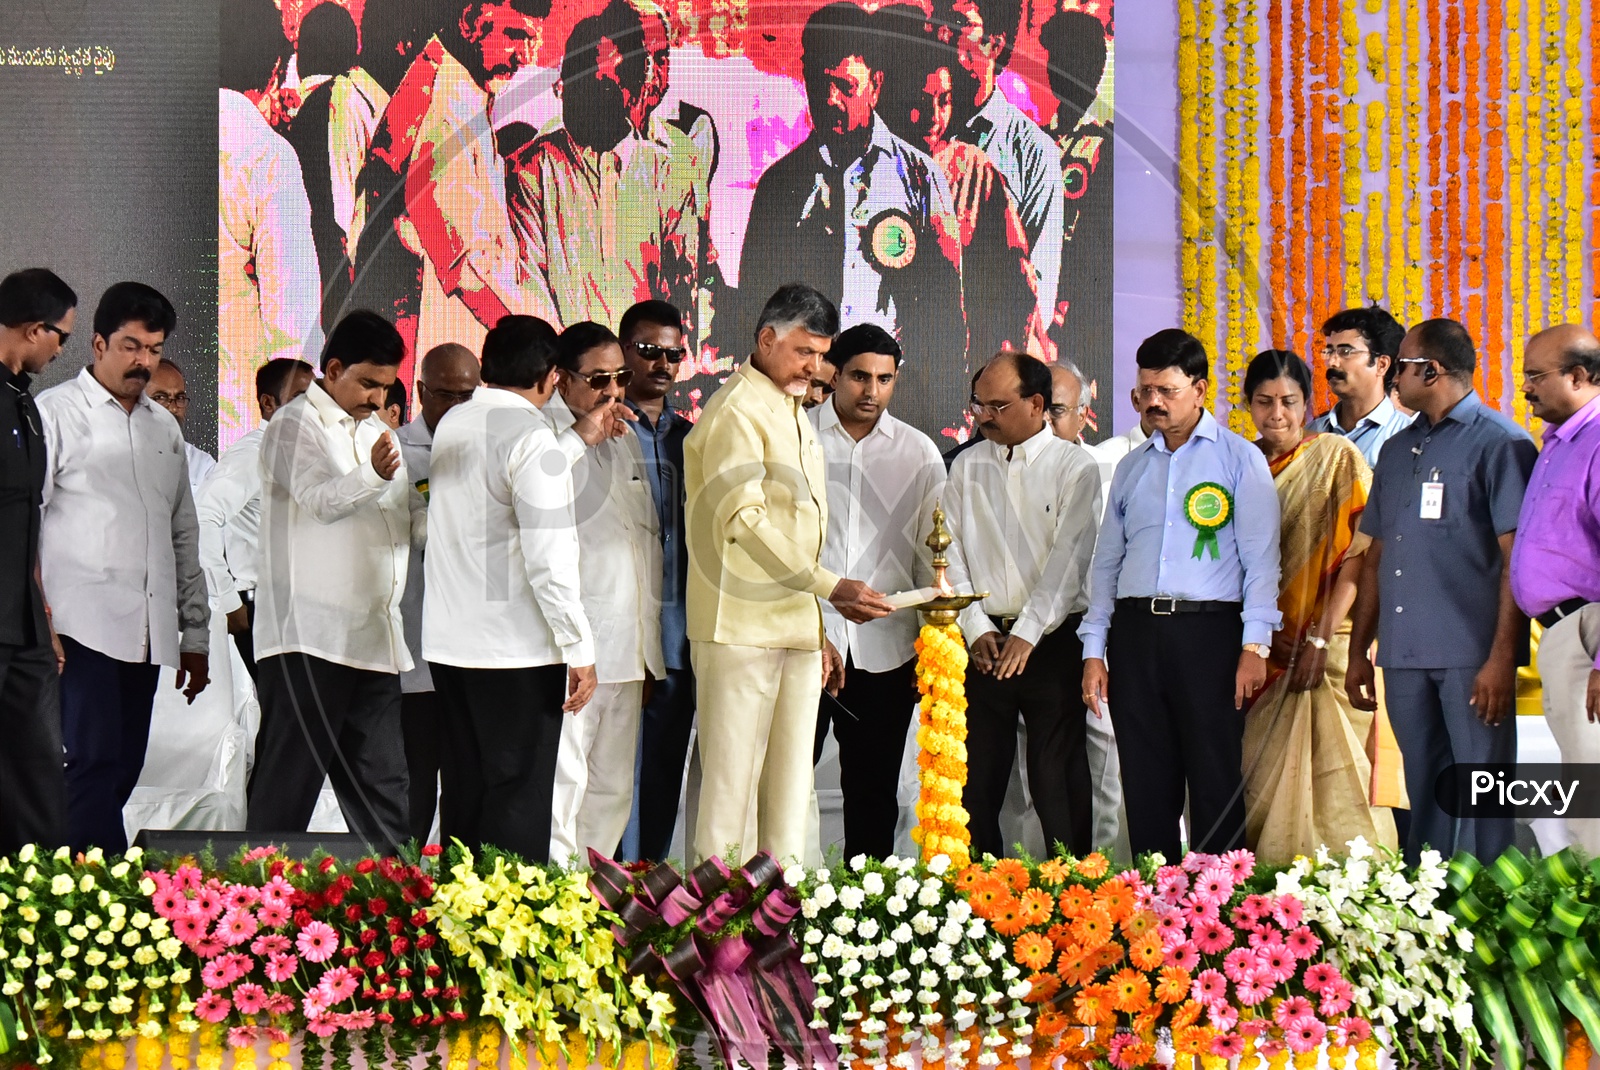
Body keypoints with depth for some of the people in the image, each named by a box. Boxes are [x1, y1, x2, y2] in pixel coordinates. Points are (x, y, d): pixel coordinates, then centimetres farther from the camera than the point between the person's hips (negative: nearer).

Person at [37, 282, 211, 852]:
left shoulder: (164, 427, 21)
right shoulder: (56, 414, 2)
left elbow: (184, 534, 24)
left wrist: (195, 635, 20)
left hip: (147, 633, 6)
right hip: (84, 628, -6)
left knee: (120, 773, 3)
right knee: (94, 767, -14)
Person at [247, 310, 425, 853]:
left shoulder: (376, 431, 23)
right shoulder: (296, 425, -2)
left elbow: (412, 519, 26)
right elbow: (322, 499, -18)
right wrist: (375, 476, -37)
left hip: (374, 640, 8)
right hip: (307, 639, -7)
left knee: (381, 788, 7)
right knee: (289, 784, -7)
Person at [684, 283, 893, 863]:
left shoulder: (795, 415, 20)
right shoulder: (736, 412, -8)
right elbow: (744, 522, -18)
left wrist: (819, 628, 18)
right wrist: (831, 587, -23)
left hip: (796, 629, 9)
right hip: (742, 627, -9)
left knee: (791, 790, 7)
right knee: (731, 784, -8)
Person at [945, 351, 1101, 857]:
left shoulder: (1075, 468, -1)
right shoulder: (967, 467, 11)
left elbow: (1069, 559, -8)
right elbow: (951, 553, 8)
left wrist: (1027, 634, -15)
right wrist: (977, 627, -3)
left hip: (1054, 640, -3)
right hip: (984, 639, 4)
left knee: (1058, 776, -3)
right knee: (977, 778, 3)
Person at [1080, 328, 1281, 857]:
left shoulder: (1239, 458, 5)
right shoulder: (1131, 468, 19)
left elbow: (1260, 556, -1)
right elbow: (1107, 561, 19)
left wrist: (1255, 645, -11)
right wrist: (1094, 651, 11)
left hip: (1208, 630, -4)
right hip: (1135, 630, 4)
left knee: (1216, 783, -6)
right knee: (1146, 785, 4)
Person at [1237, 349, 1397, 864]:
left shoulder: (1336, 456, -2)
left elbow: (1357, 555, -9)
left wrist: (1320, 639, -15)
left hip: (1330, 650, -4)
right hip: (1264, 650, 4)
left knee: (1329, 778, -9)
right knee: (1262, 779, 3)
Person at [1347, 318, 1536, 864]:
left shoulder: (1499, 443, -3)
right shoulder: (1398, 451, 19)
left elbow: (1517, 559, -9)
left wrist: (1501, 656, -16)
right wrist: (1358, 651, 17)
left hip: (1472, 655, -6)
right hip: (1405, 655, 7)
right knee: (1425, 796, 11)